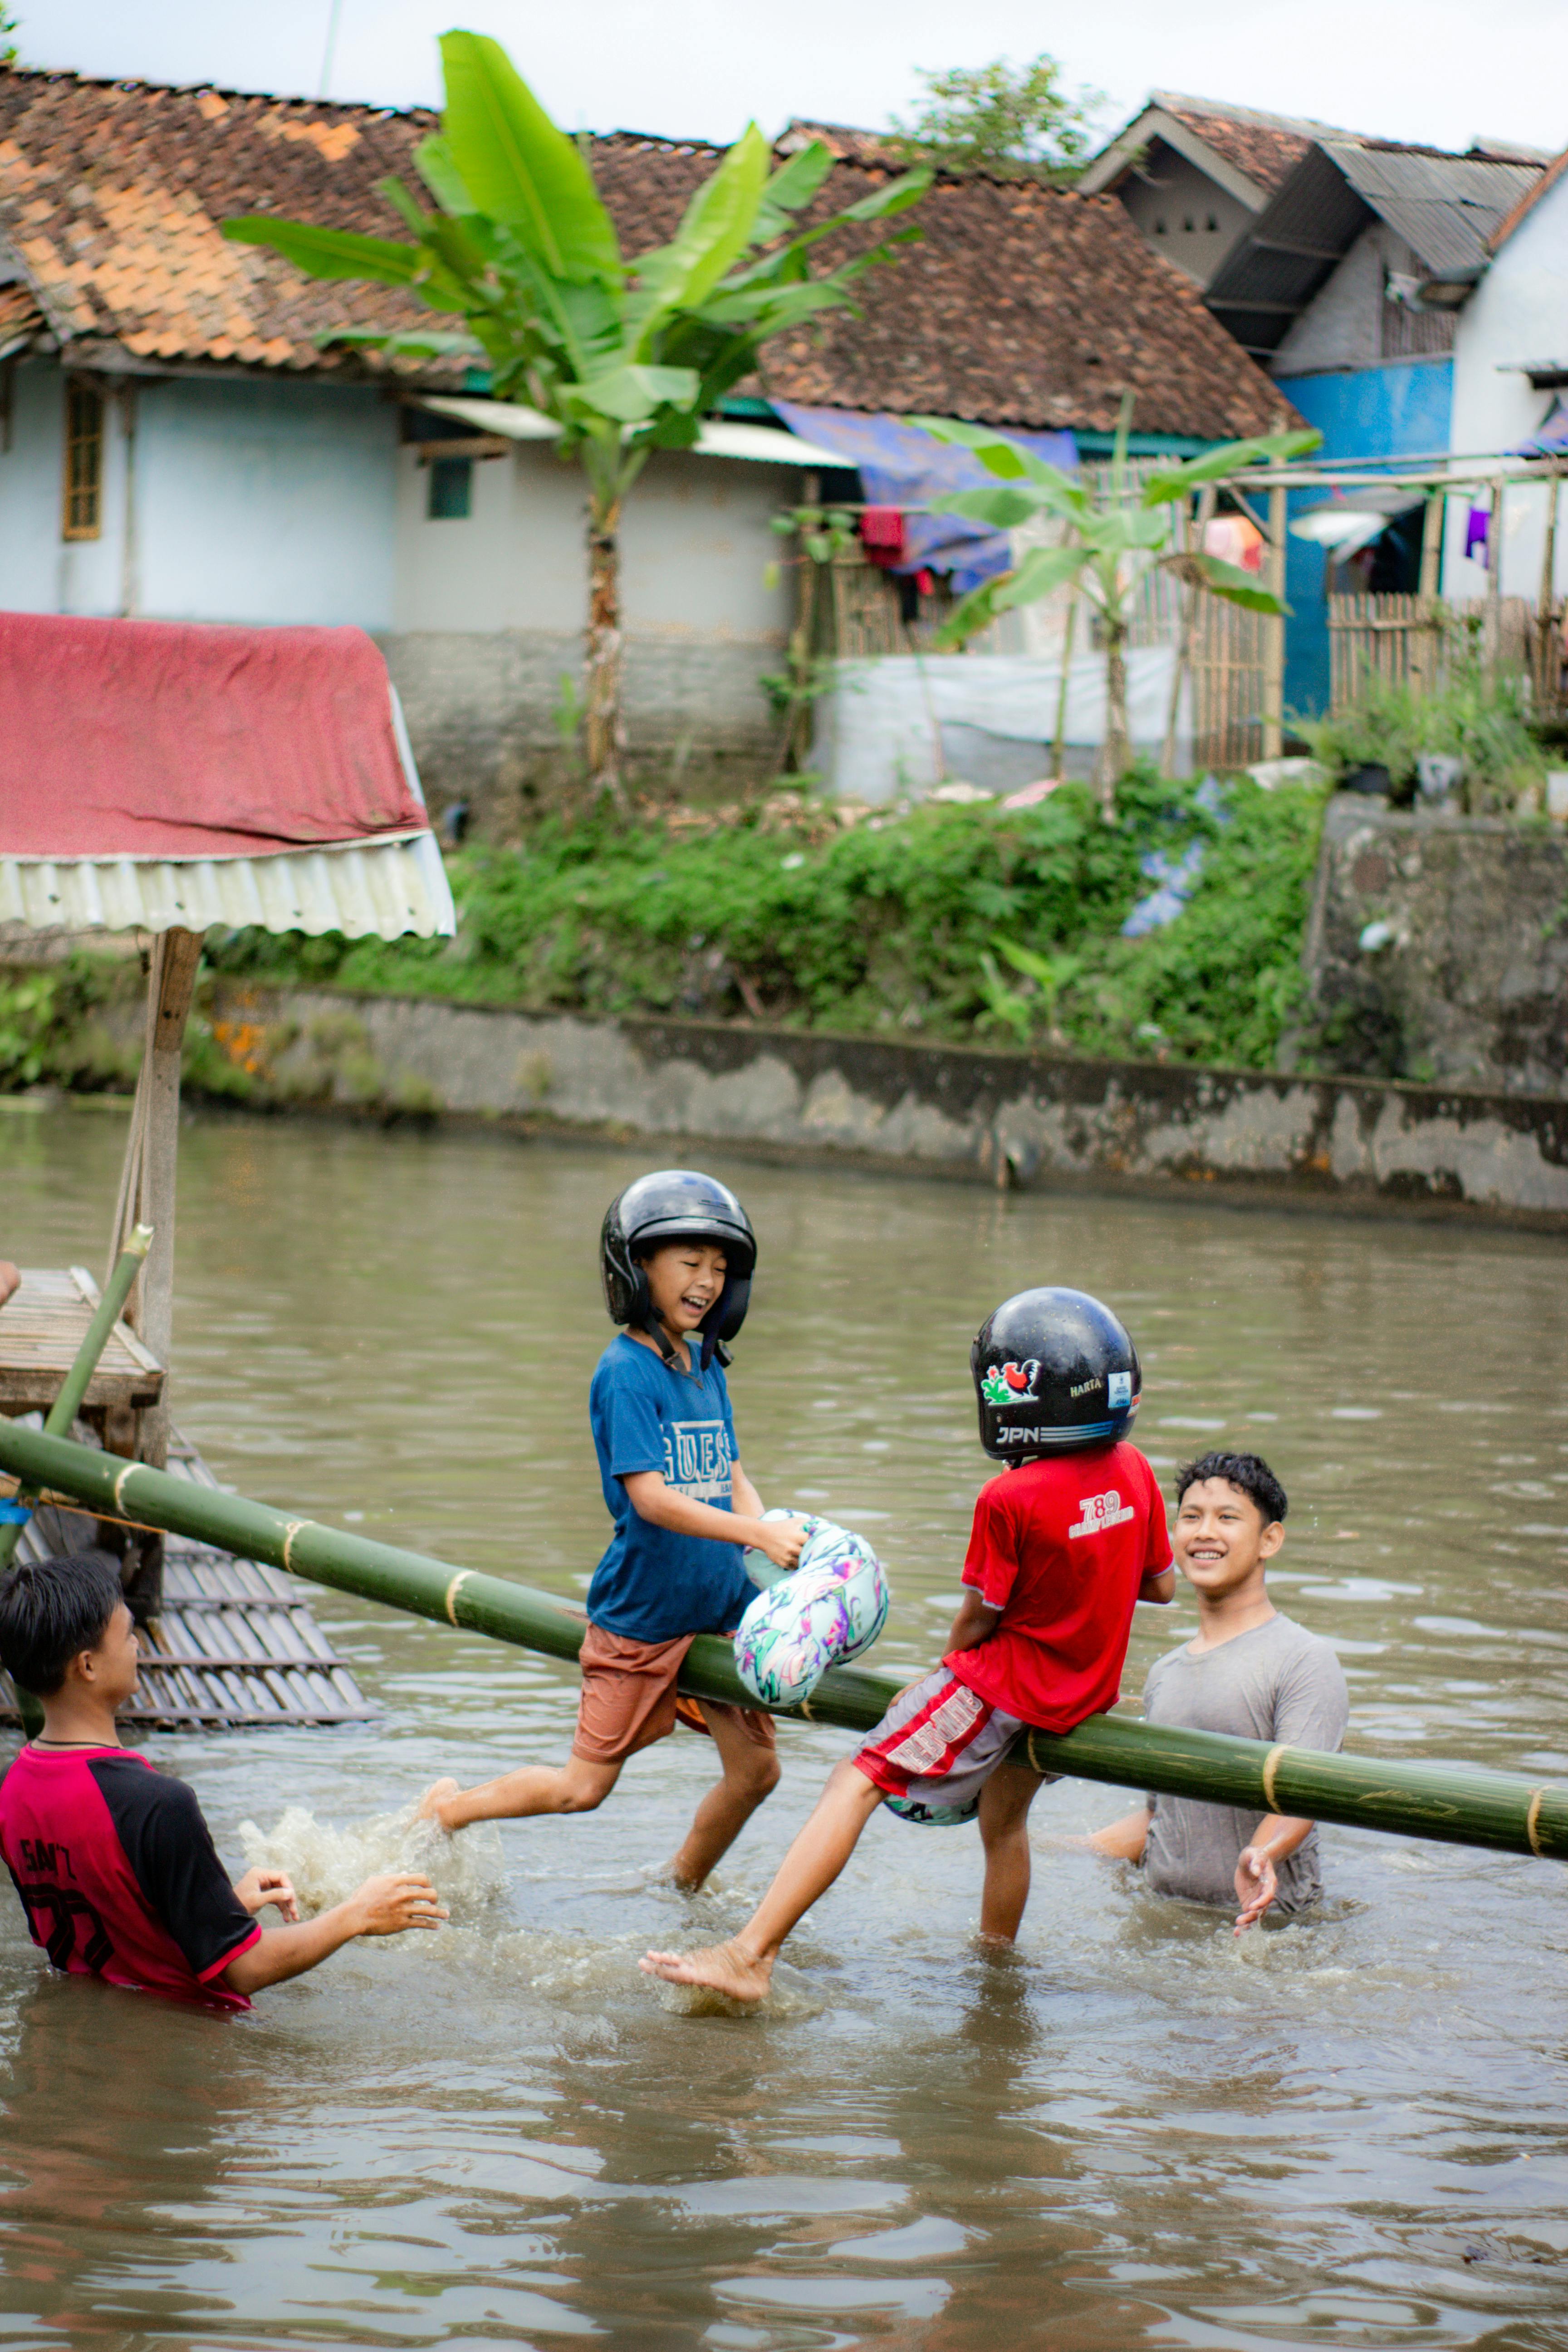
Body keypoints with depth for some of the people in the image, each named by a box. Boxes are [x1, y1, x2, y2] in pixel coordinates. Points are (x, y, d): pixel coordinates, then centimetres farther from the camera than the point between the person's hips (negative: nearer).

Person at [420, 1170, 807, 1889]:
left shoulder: (707, 1366, 8)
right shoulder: (625, 1372, -16)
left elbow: (732, 1479, 10)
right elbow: (649, 1496, -24)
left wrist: (778, 1538, -10)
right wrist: (758, 1534, -29)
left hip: (720, 1606, 7)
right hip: (640, 1615, -7)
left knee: (754, 1769, 7)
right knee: (584, 1785, 1)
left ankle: (682, 1892, 28)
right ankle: (446, 1810, 22)